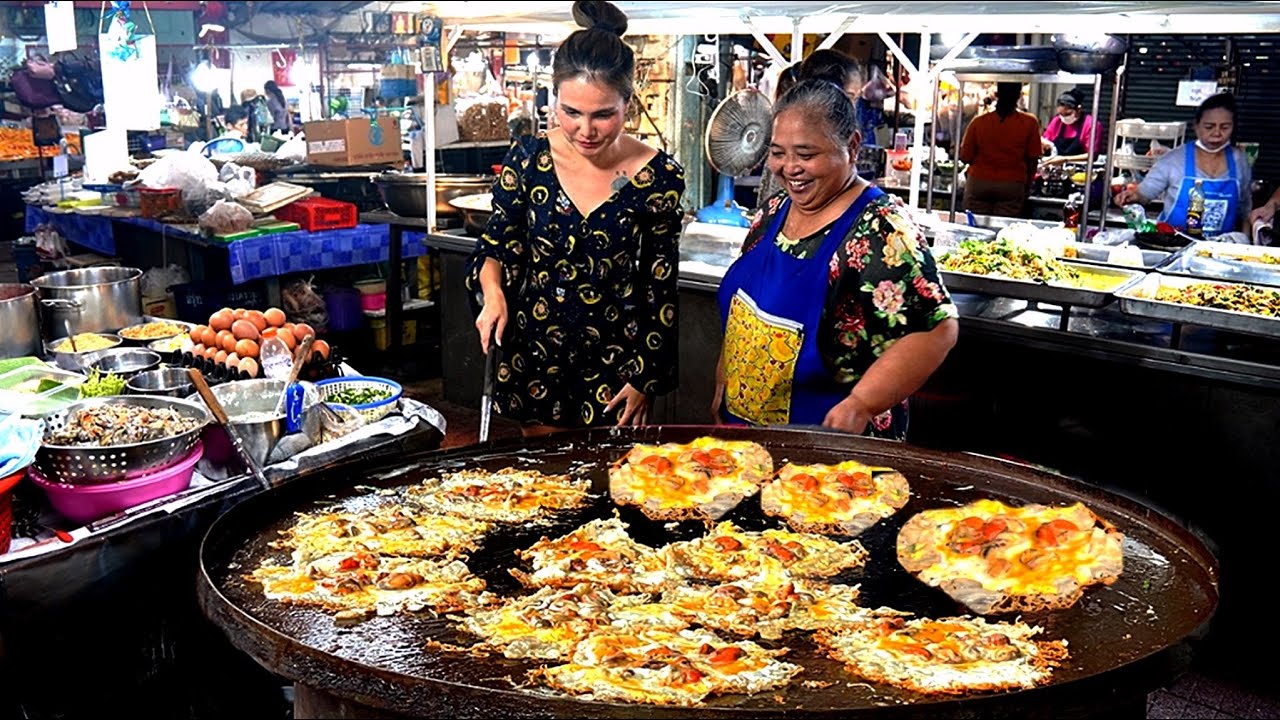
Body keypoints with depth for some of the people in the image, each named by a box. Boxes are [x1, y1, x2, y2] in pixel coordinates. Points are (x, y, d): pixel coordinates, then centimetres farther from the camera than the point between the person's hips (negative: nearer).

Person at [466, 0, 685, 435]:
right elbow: (496, 247, 5)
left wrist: (645, 380, -4)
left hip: (615, 360, -1)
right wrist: (493, 291, -16)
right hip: (534, 353, 2)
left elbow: (661, 292, -5)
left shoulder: (659, 178, -12)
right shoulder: (528, 158, -8)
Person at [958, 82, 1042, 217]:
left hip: (978, 184, 1)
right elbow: (1033, 159, -1)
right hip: (1012, 186, 0)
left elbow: (965, 157, -2)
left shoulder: (979, 121, -6)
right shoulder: (1029, 122, -5)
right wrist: (1027, 186, 13)